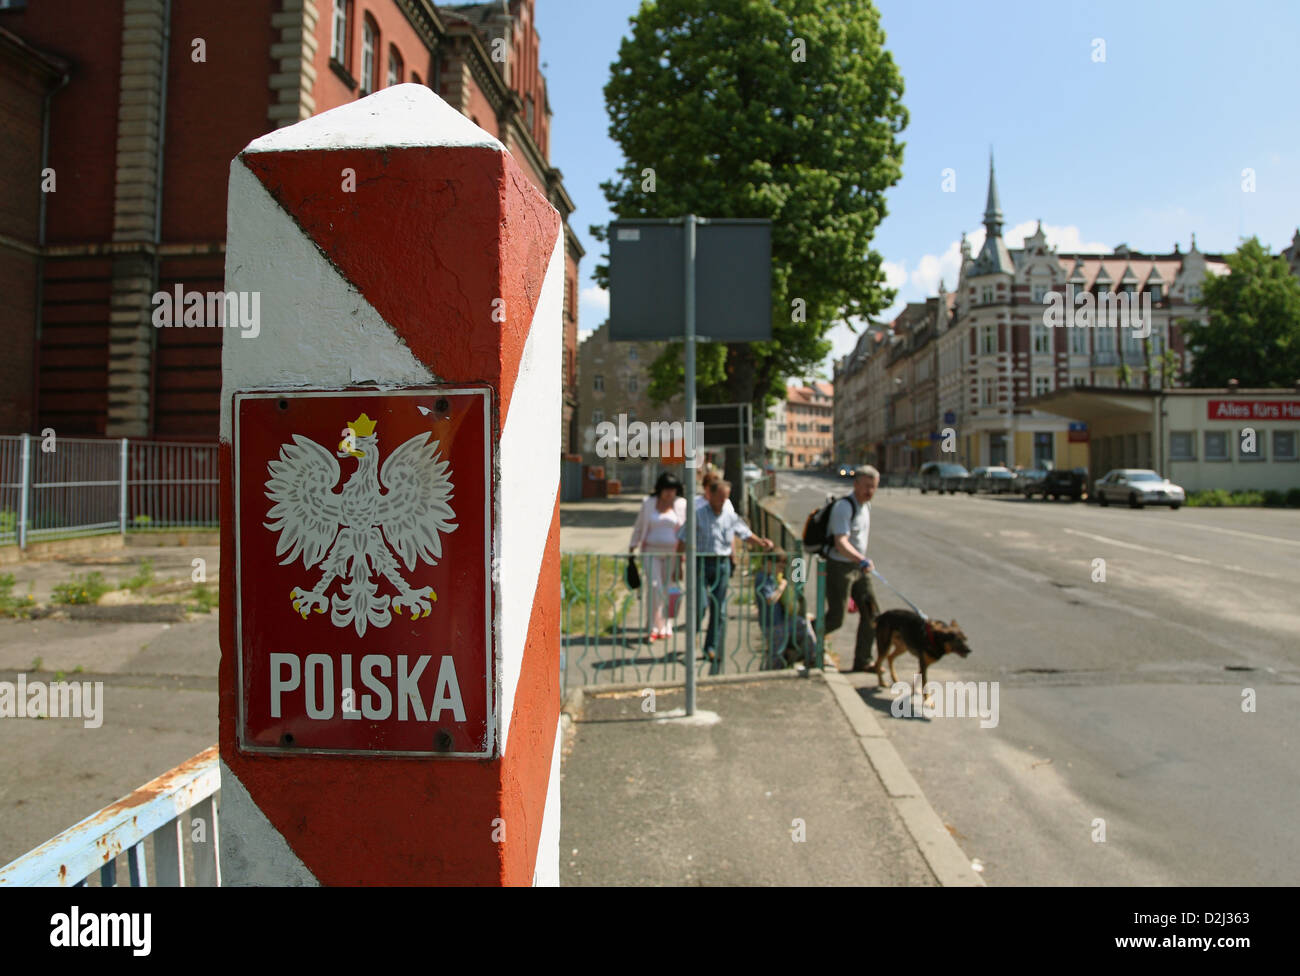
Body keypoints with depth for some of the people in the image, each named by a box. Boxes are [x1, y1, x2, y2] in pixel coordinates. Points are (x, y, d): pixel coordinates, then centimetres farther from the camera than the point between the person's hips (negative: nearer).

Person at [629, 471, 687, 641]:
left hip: (672, 552, 0)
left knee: (667, 589, 6)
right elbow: (639, 527, 12)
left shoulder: (682, 505, 1)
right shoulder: (648, 503, 4)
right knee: (654, 586, -11)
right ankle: (655, 627, -6)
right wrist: (632, 547, 10)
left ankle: (666, 627, 20)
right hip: (651, 551, 0)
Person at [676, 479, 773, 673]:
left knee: (719, 610, 2)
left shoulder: (731, 516, 8)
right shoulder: (698, 515, -3)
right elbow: (682, 540, -3)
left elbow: (746, 534, 11)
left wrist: (761, 542, -9)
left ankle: (713, 648, 13)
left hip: (722, 564, 3)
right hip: (701, 562, -3)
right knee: (700, 604, -13)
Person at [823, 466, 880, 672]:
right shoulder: (844, 507, -20)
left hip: (859, 568, 8)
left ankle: (862, 661, 14)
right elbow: (840, 543, -31)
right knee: (835, 619, -5)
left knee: (872, 613, 4)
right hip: (839, 567, -8)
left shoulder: (866, 505, 8)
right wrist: (862, 560, -45)